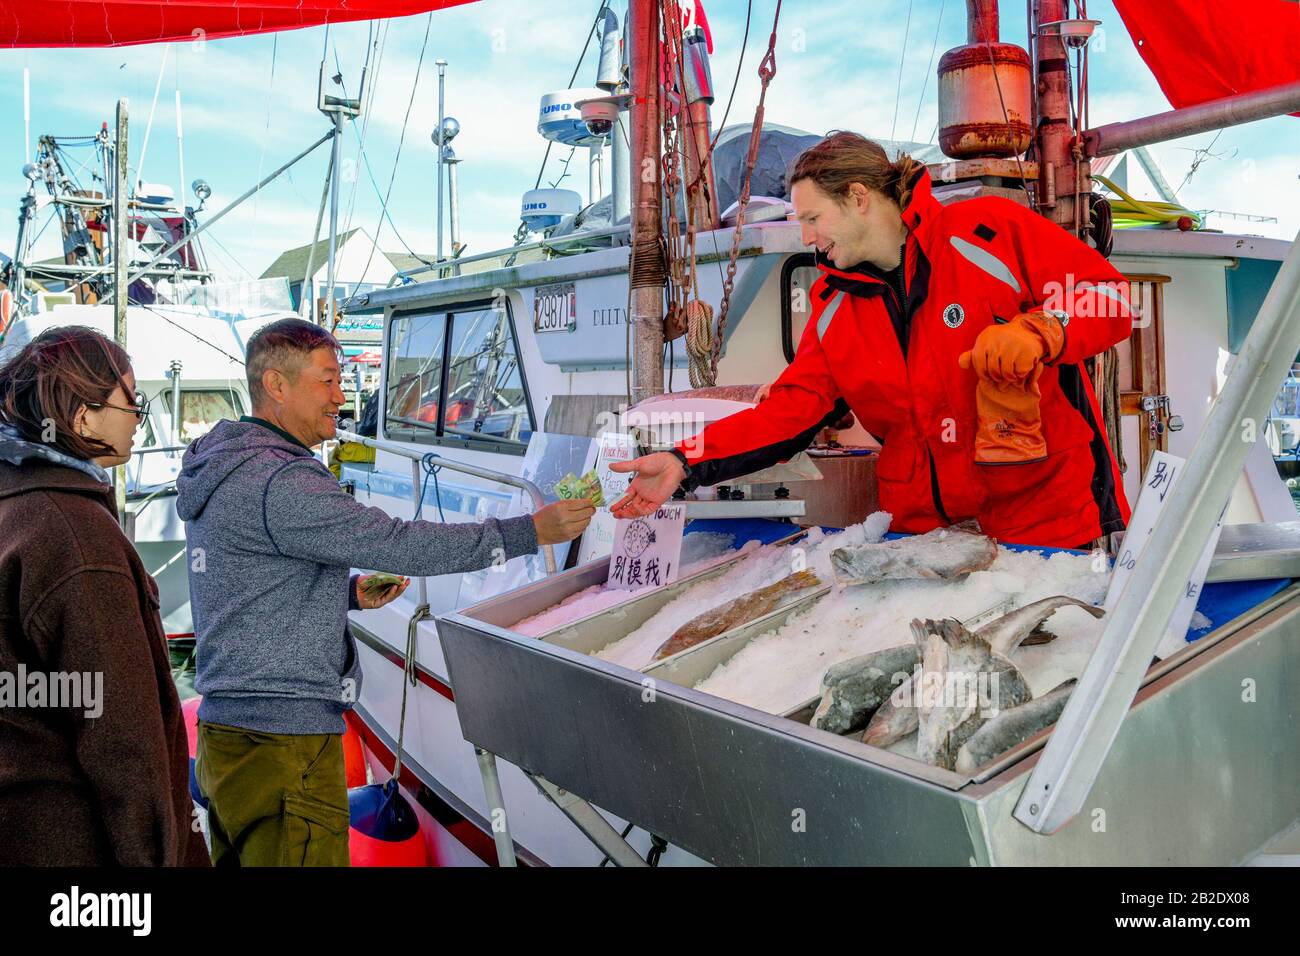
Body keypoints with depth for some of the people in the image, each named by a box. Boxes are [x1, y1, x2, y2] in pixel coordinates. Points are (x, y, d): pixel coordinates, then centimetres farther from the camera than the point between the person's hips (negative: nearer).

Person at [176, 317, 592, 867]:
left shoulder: (224, 472, 14)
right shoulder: (279, 482, -18)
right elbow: (395, 543, -23)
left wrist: (351, 594, 11)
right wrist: (531, 531, -18)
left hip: (226, 727, 11)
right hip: (284, 741, -10)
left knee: (238, 857, 18)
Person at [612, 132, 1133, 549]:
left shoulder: (987, 232, -7)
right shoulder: (836, 307, 9)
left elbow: (1110, 295, -7)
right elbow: (793, 407, 2)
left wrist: (1037, 332, -27)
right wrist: (685, 463, -9)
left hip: (1047, 516, -4)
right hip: (924, 527, 4)